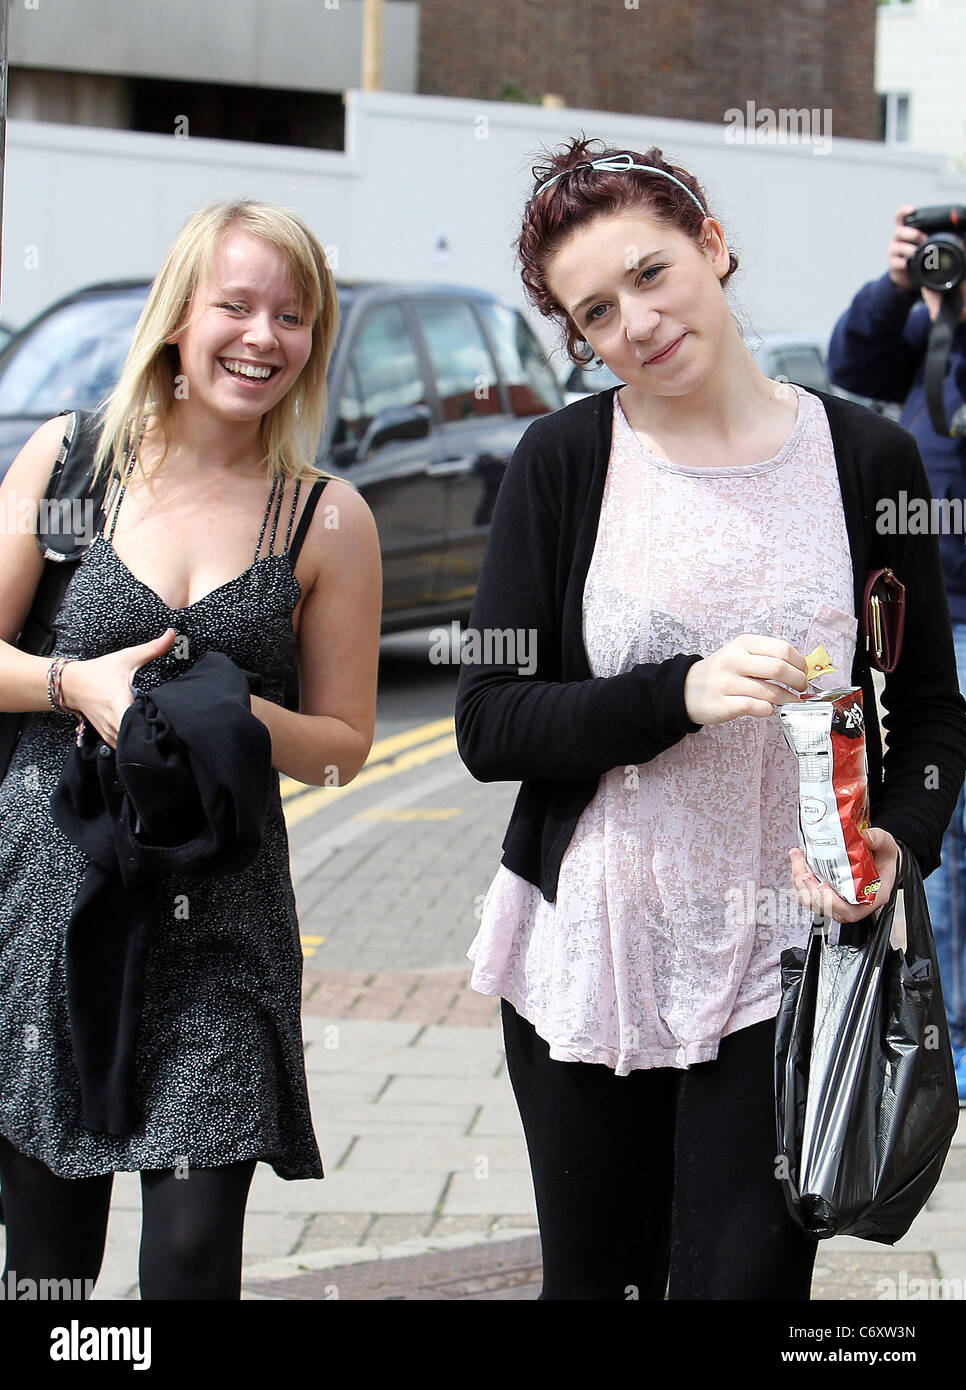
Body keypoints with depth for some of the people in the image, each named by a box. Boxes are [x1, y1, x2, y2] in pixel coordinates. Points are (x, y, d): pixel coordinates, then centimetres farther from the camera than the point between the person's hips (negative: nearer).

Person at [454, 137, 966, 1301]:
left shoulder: (867, 459, 0)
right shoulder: (564, 462, -2)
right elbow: (488, 724, -6)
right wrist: (680, 696, -21)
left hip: (783, 957, -1)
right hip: (588, 949, 1)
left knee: (745, 1280, -6)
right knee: (594, 1279, 12)